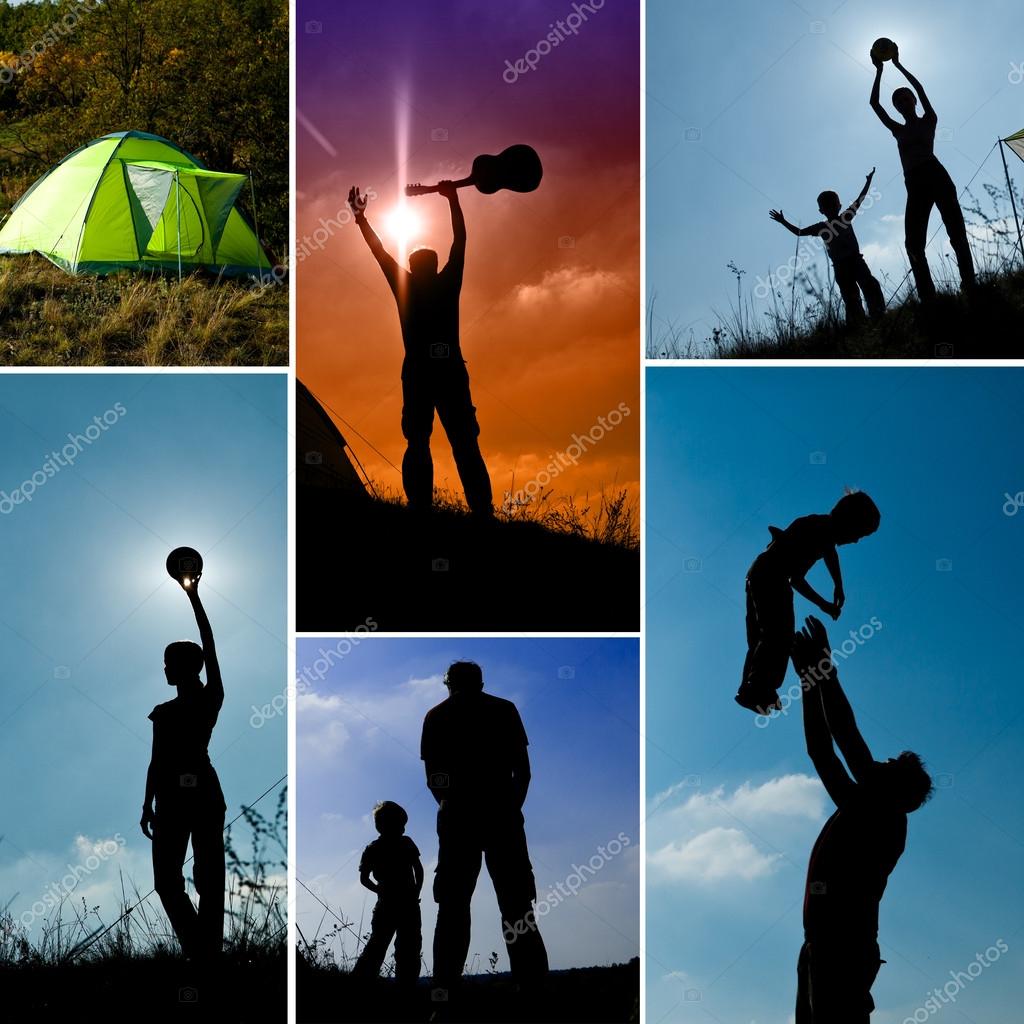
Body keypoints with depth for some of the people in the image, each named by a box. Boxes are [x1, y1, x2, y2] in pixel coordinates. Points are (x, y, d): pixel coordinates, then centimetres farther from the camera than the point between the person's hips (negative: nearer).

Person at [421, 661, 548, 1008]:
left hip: (457, 816, 1)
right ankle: (532, 980, -1)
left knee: (453, 903, 6)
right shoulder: (504, 709, 7)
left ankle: (444, 983, -2)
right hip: (501, 814, 0)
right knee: (515, 902, 4)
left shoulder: (436, 716, 9)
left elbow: (432, 776, 8)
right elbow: (523, 769, 3)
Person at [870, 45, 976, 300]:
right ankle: (928, 298, -16)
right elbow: (874, 103, 22)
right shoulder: (898, 130, 25)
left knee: (957, 234, -15)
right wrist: (879, 71, 21)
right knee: (914, 244, -10)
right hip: (914, 185, 4)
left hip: (936, 176, -4)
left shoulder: (929, 121, 16)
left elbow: (920, 89, 5)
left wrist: (898, 65, 11)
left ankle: (970, 287, -26)